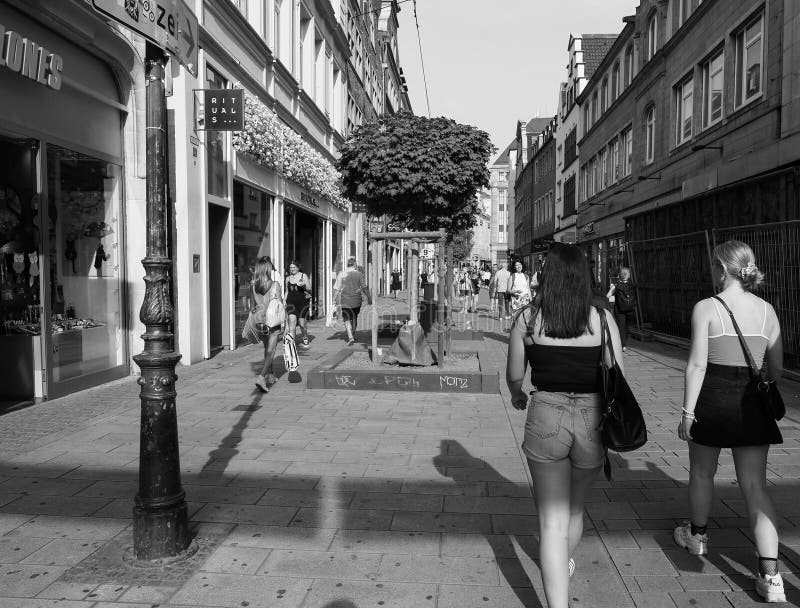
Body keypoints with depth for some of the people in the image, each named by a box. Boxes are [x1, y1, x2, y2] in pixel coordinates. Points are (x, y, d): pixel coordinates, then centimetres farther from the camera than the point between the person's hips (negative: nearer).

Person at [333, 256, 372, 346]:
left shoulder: (341, 274, -3)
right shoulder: (358, 274, -3)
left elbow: (336, 288, -4)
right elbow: (364, 287, -4)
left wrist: (334, 299, 2)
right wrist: (369, 297, 4)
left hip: (345, 301, -1)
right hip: (356, 300, 1)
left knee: (347, 319, 0)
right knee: (354, 318, 19)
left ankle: (350, 337, -17)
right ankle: (353, 335, 30)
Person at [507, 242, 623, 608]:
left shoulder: (527, 318, -4)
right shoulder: (601, 318, -3)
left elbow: (514, 374, 4)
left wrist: (517, 395, 26)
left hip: (545, 416, -2)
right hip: (593, 418, 3)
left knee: (552, 520, 4)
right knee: (575, 508, 26)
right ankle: (564, 565, 51)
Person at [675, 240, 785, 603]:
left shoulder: (705, 308, -10)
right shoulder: (766, 310, 3)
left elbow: (697, 364, -14)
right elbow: (776, 369, 7)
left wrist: (687, 412, -10)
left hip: (713, 400, -3)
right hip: (753, 405, 4)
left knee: (701, 473, 19)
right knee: (755, 487, 7)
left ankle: (697, 536, 41)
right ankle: (770, 575, 2)